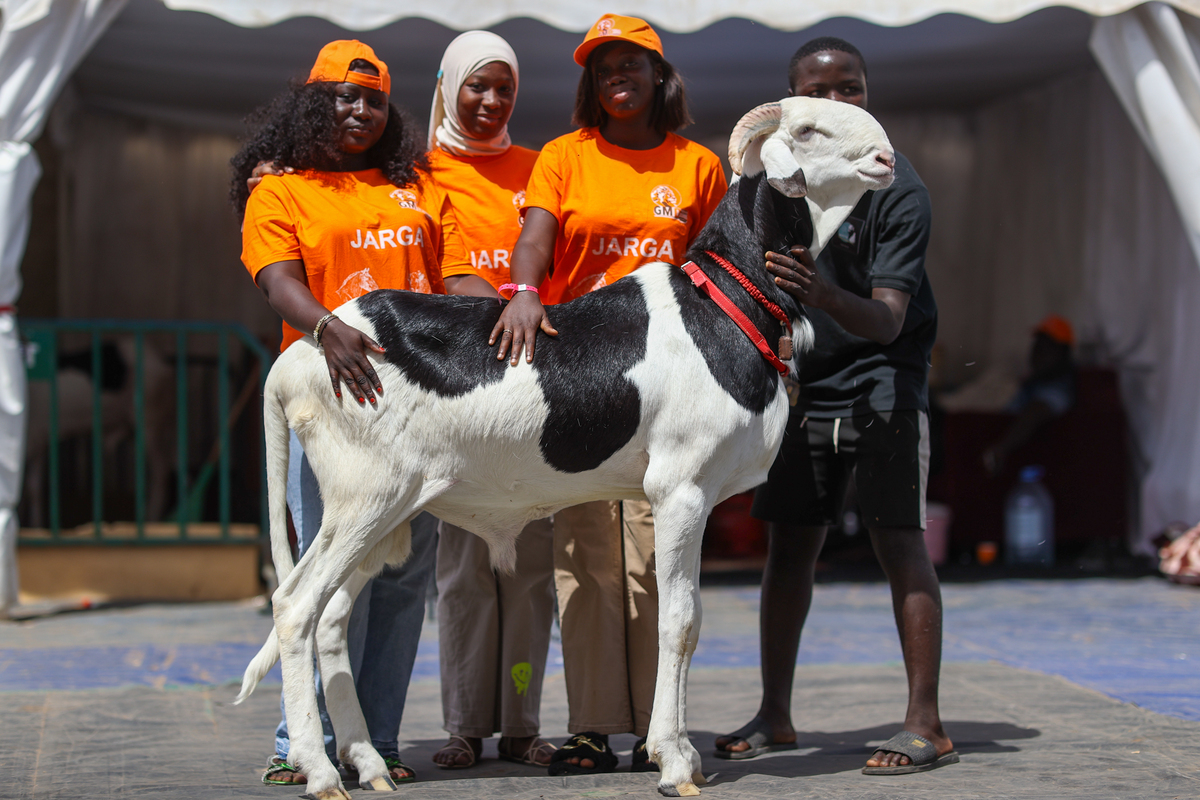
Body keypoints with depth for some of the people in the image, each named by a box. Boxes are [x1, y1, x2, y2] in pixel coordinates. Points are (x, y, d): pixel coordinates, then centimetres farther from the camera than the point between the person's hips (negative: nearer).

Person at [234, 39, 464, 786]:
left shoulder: (418, 188, 20)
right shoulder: (277, 191, 8)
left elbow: (455, 275, 15)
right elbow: (279, 281, -8)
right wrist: (326, 327, -28)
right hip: (329, 394, -4)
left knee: (406, 571, 3)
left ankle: (376, 740, 9)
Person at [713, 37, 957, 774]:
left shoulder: (896, 187, -16)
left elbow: (888, 320, -25)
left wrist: (827, 297, -44)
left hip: (881, 378, -5)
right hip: (807, 381, 5)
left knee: (899, 541, -10)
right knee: (790, 542, 6)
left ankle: (927, 726, -9)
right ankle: (775, 716, 16)